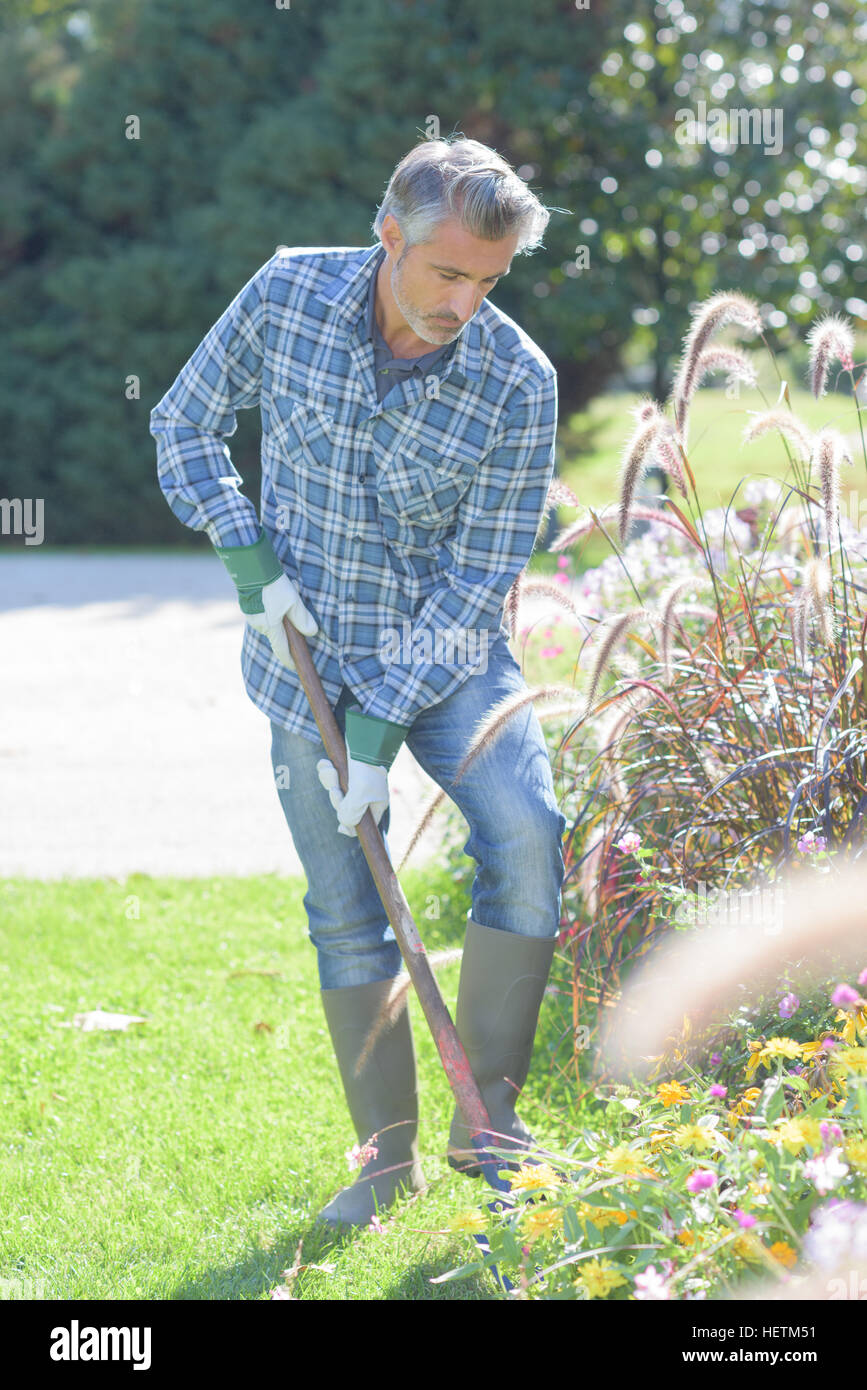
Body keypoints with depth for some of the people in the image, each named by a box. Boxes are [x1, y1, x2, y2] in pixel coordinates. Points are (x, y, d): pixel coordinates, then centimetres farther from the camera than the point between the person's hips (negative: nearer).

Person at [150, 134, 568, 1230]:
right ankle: (389, 1154, 15)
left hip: (449, 657, -1)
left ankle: (488, 1110, -12)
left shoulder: (518, 383, -17)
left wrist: (382, 719, -19)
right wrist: (246, 551, -11)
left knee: (525, 832, -24)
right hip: (311, 658, 1)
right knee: (346, 912, 2)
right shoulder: (288, 294, -12)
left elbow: (477, 579, -14)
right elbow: (185, 425, 3)